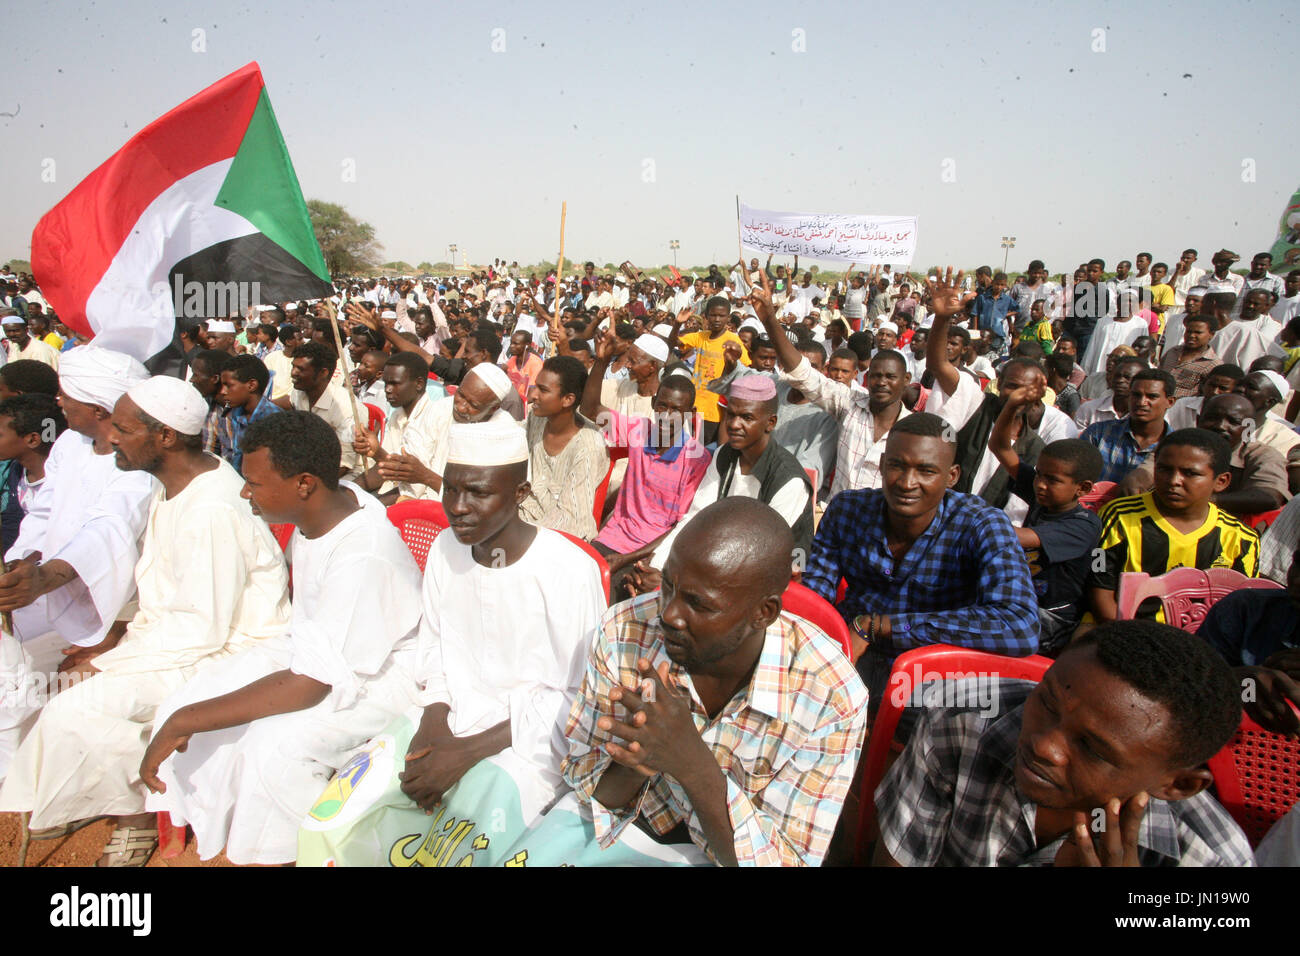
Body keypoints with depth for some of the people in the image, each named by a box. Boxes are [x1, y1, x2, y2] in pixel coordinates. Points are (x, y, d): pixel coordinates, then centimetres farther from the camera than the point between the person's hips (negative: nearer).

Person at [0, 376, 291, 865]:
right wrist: (120, 638, 3)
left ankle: (136, 822, 7)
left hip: (222, 653, -10)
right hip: (176, 632, 10)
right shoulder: (175, 484, 5)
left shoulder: (212, 512, -28)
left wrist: (111, 660, -17)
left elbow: (203, 631, -25)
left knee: (74, 711, -18)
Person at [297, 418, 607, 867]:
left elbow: (576, 698, -14)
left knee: (457, 845, -27)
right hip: (449, 714, 6)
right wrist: (432, 723, -7)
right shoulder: (446, 548, 1)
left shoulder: (568, 571, -18)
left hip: (528, 736, -5)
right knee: (336, 821, -8)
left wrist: (469, 751, -18)